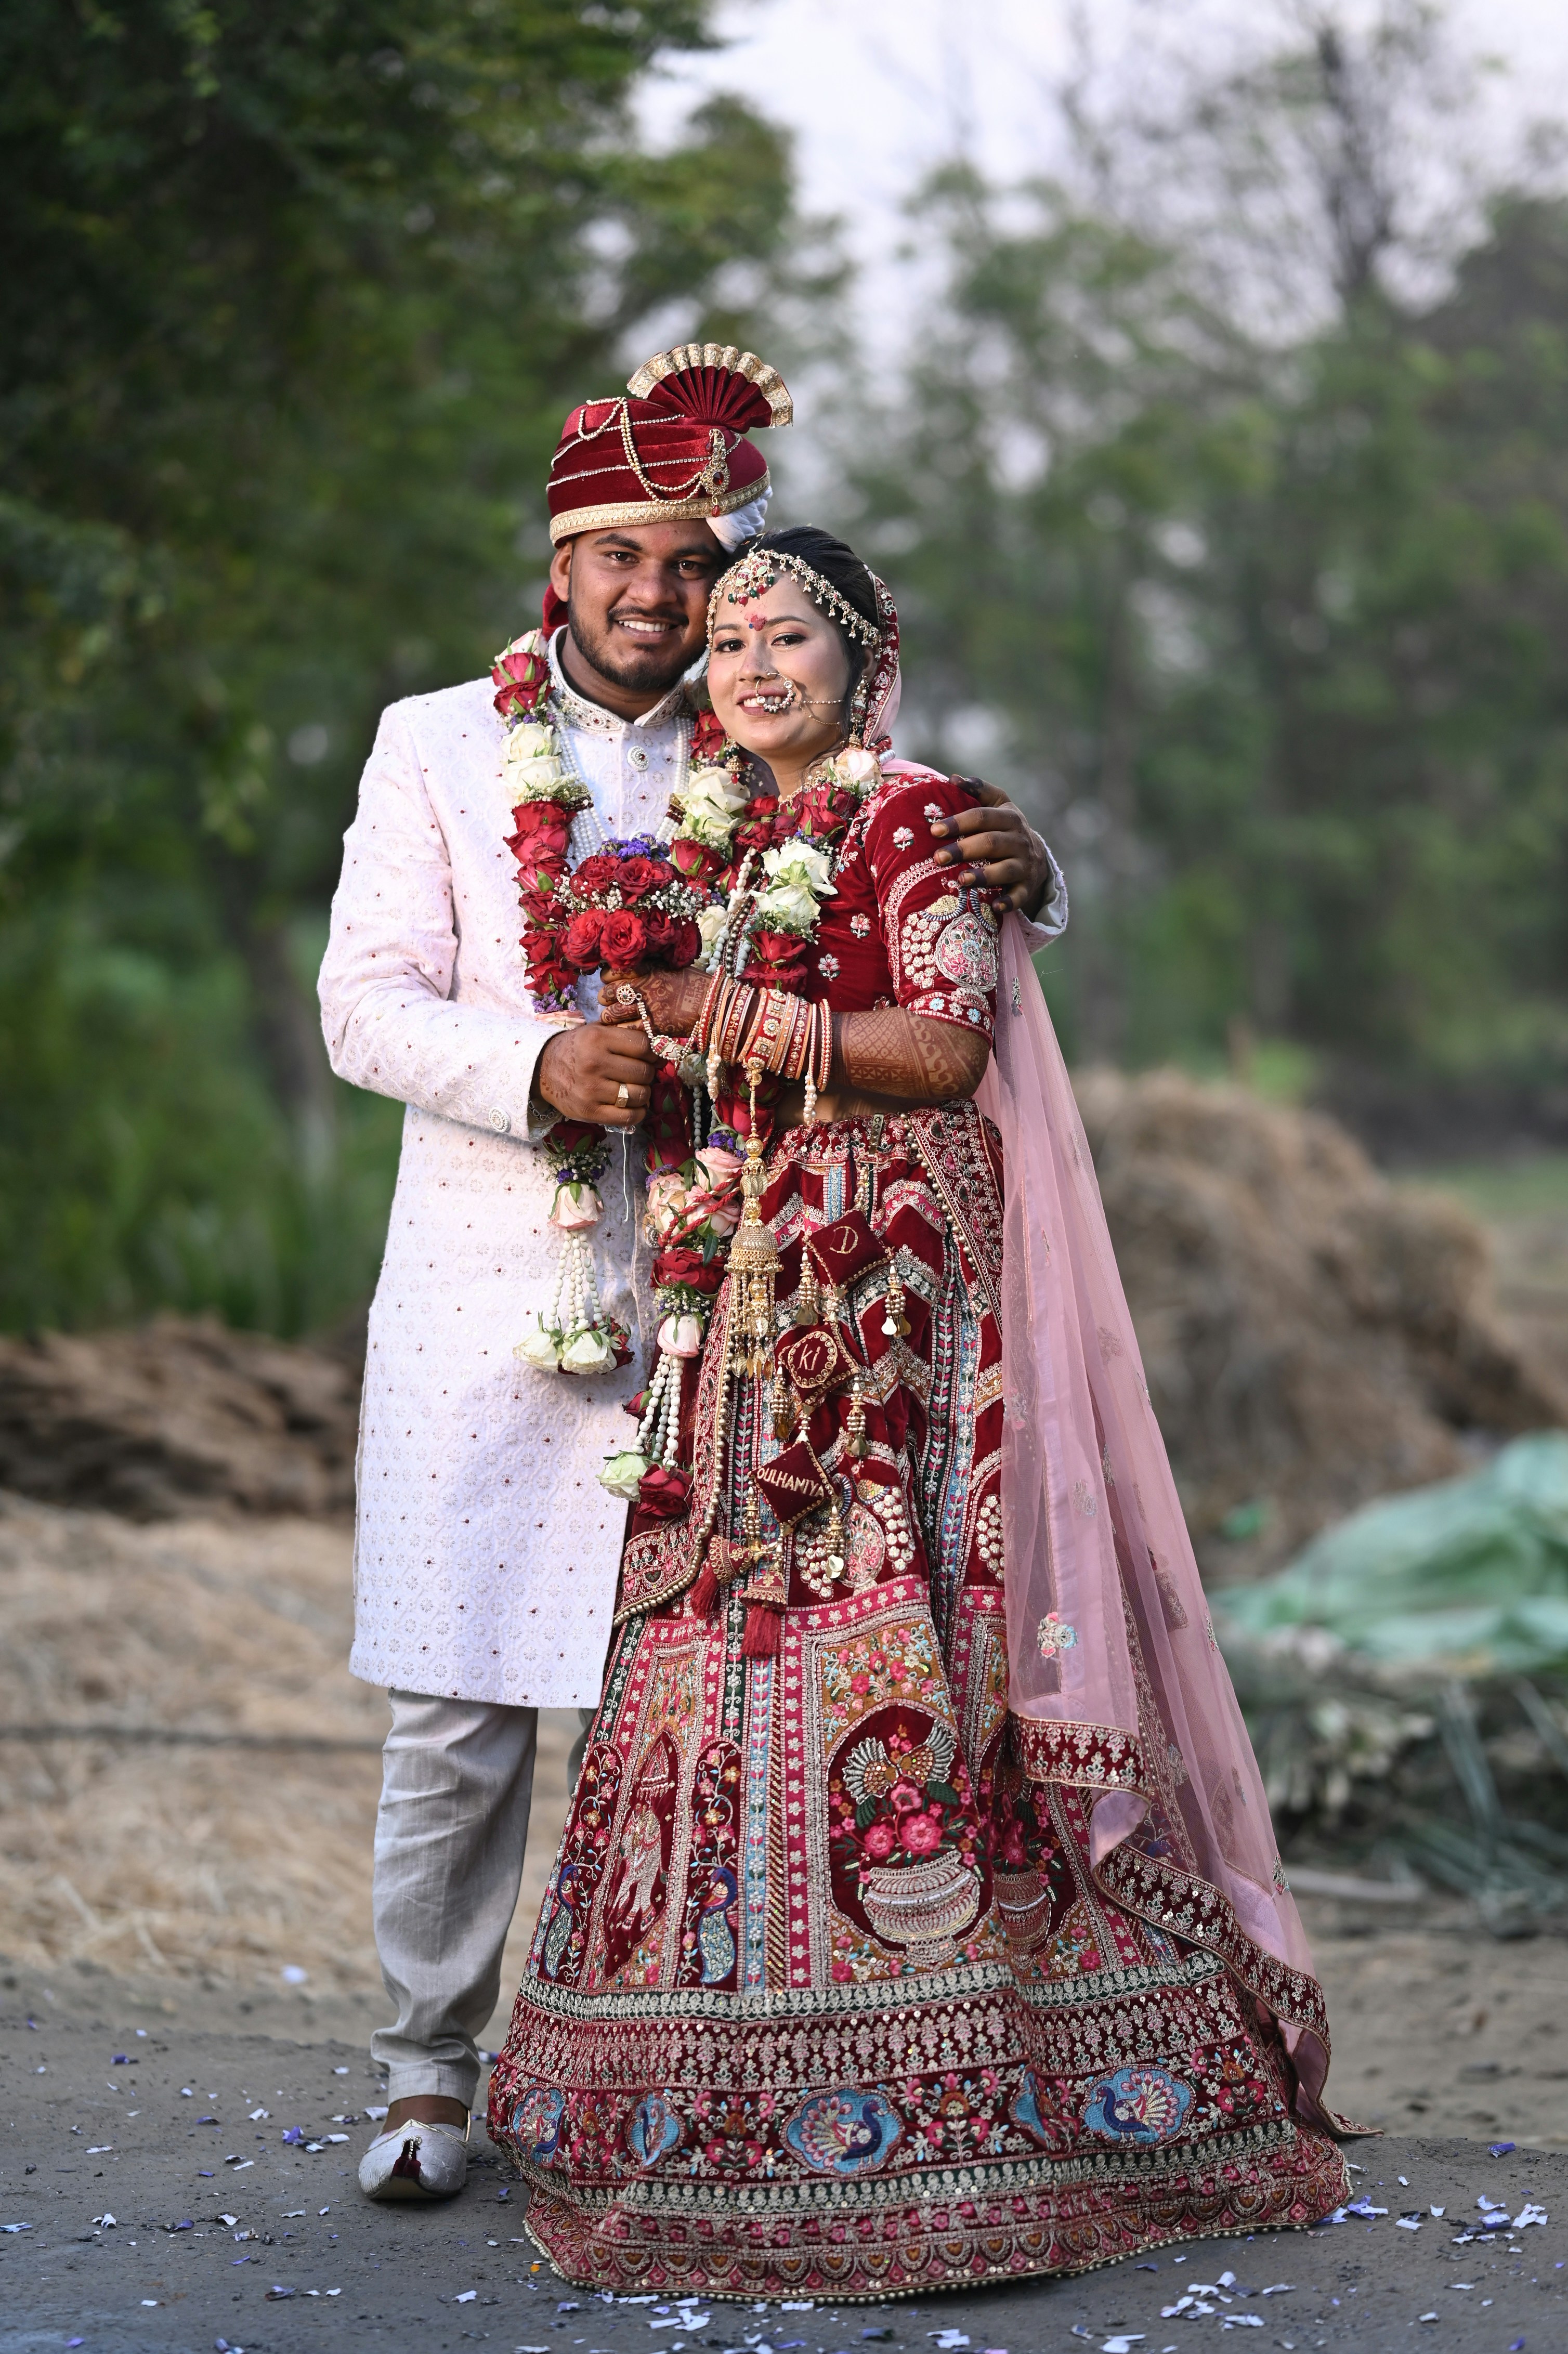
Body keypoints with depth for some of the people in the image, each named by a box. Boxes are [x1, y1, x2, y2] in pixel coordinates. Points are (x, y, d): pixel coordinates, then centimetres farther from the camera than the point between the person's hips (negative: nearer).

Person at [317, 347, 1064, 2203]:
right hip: (486, 1294, -1)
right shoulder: (437, 744, 10)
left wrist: (1018, 867, -8)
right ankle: (430, 2075, 12)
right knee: (460, 1708, -1)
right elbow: (365, 1006, 2)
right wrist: (536, 1065, -18)